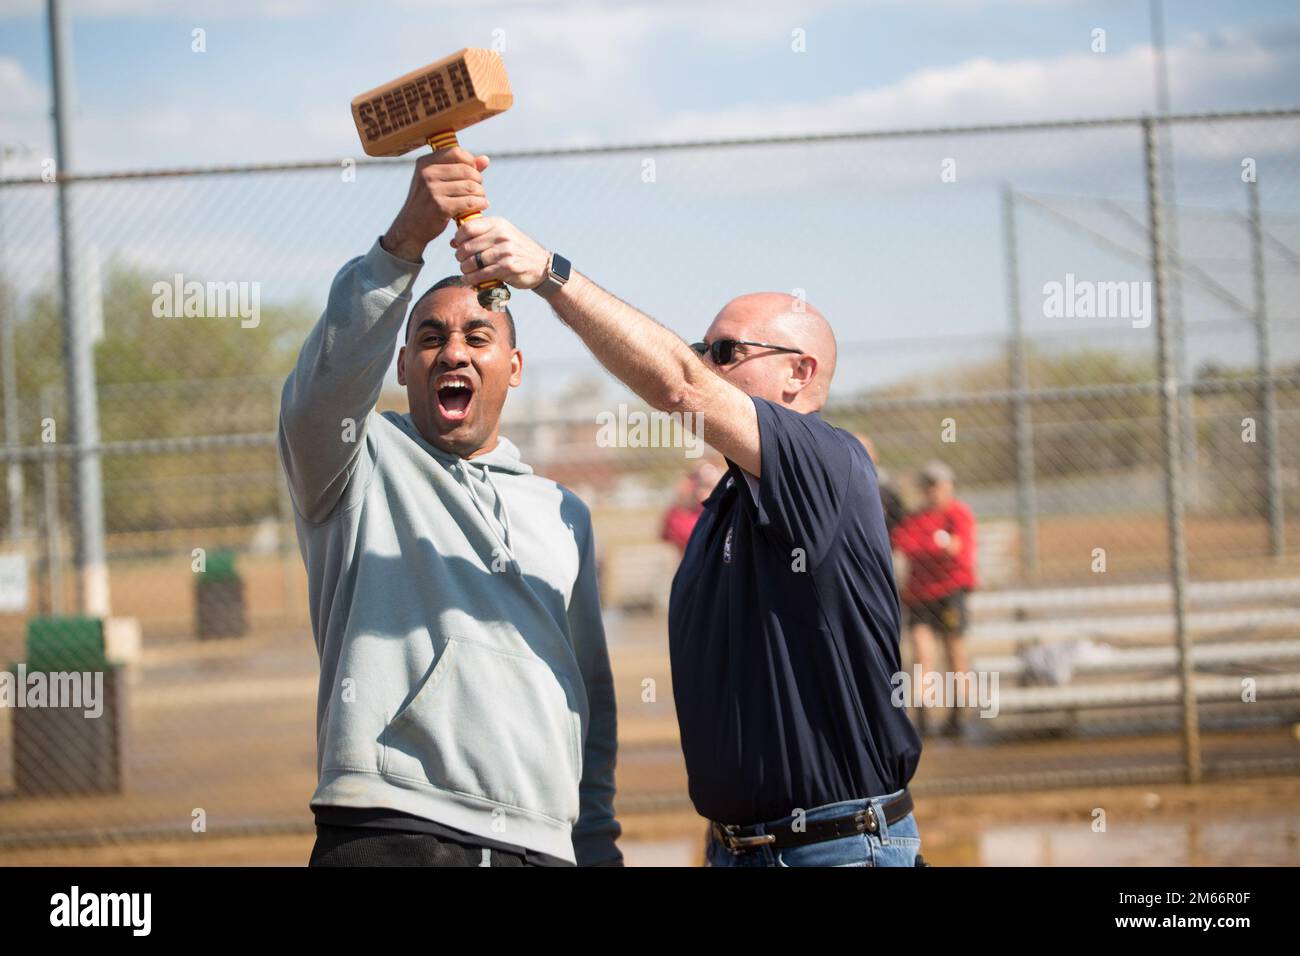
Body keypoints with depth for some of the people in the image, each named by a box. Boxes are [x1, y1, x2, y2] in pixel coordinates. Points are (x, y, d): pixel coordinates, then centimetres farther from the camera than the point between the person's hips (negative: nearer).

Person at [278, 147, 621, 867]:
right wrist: (405, 240, -27)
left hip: (544, 846, 5)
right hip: (387, 834, -5)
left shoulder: (562, 514, 25)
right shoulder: (360, 464, 10)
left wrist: (598, 845, 18)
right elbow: (325, 384, -14)